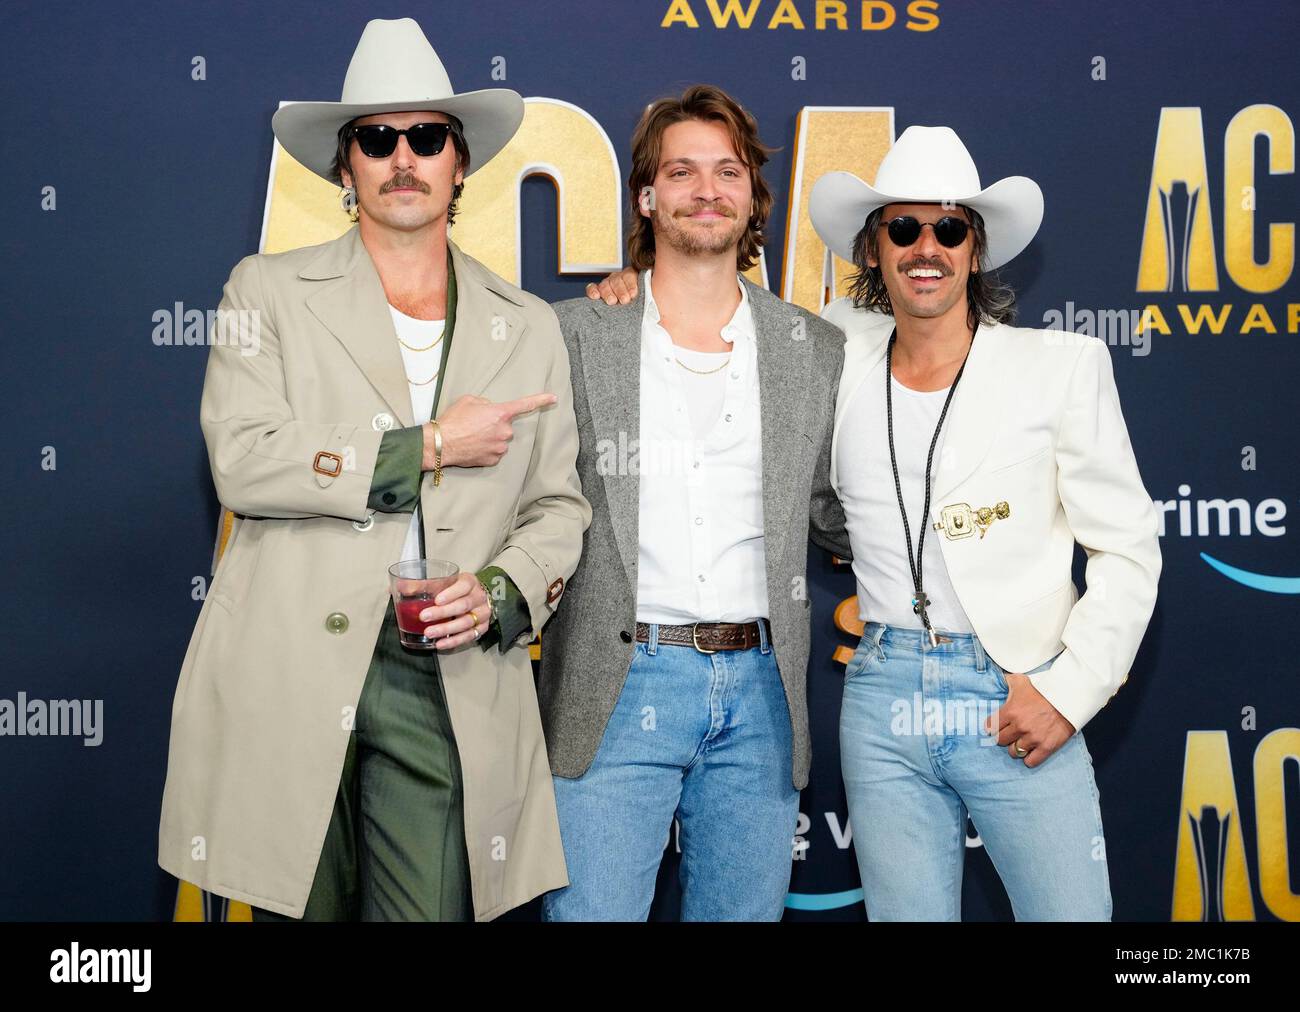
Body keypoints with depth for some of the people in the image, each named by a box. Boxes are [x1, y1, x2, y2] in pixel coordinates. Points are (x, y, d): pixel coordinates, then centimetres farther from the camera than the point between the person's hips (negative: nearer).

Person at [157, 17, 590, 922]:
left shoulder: (528, 328, 14)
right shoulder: (270, 290, 6)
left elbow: (558, 506, 14)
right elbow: (241, 463, -8)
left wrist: (501, 592, -6)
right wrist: (428, 448, -7)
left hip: (447, 685, 2)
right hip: (290, 677, -1)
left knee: (430, 911, 0)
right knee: (301, 909, 7)